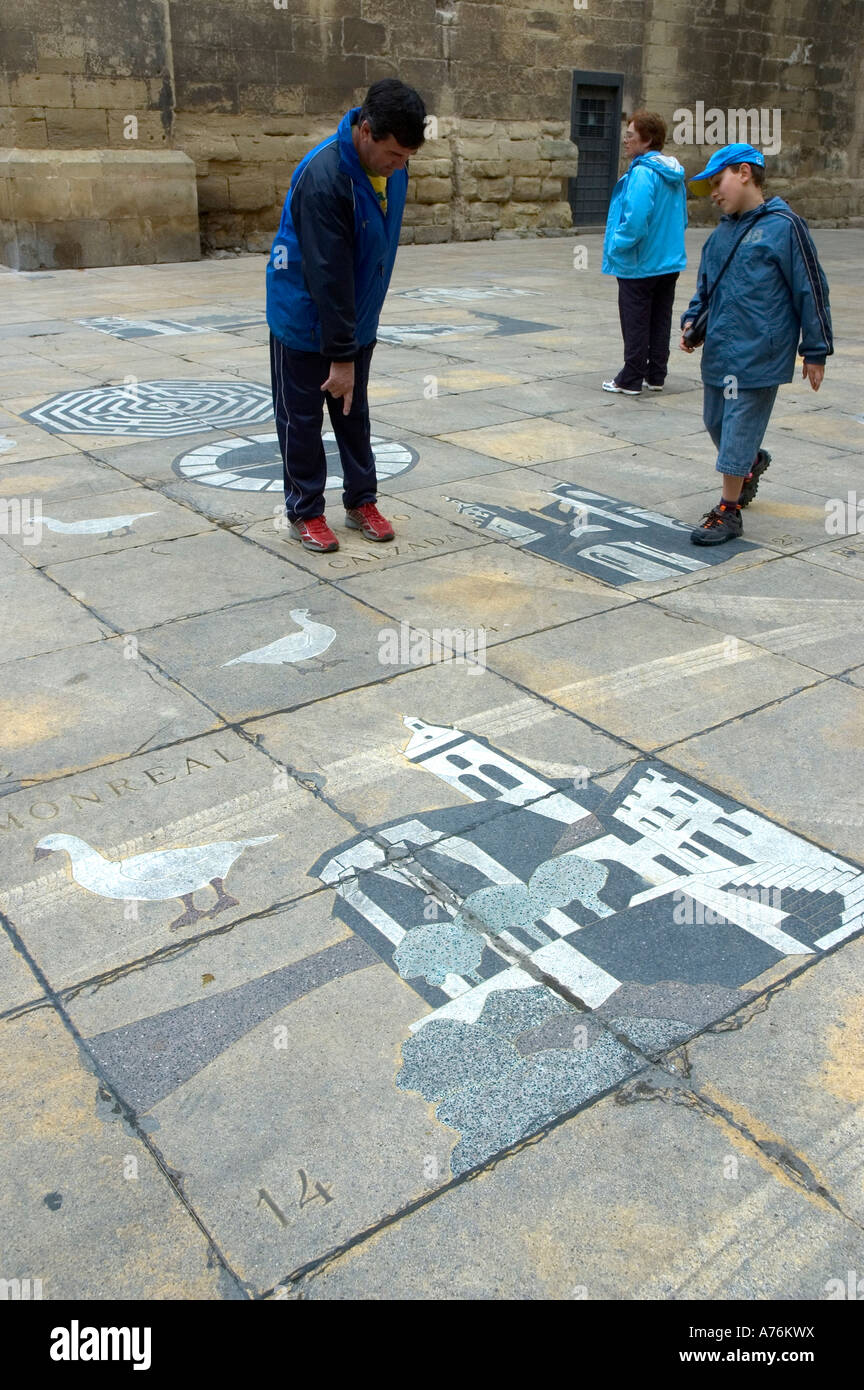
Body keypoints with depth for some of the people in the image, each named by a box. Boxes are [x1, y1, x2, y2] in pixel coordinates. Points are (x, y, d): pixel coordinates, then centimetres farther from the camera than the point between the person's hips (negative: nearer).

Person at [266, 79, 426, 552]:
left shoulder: (391, 164, -5)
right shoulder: (323, 177, -29)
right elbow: (328, 276, -29)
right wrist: (340, 355, -27)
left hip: (357, 316, 7)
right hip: (305, 319, -7)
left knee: (354, 413, 14)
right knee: (301, 418, 4)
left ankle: (361, 501, 25)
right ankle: (305, 512, 15)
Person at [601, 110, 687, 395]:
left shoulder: (642, 173, -19)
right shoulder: (674, 174, 9)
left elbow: (635, 220, -27)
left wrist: (616, 245, -15)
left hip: (639, 264, -8)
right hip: (670, 263, 8)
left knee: (635, 323, 0)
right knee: (660, 321, 13)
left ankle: (630, 380, 6)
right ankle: (656, 376, 21)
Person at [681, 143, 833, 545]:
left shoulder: (783, 225, -10)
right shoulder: (721, 233, 10)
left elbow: (811, 289, -8)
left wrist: (815, 352, -6)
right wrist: (692, 320, 2)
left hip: (758, 355, -7)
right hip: (718, 352, 7)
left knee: (738, 432, -3)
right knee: (716, 423, 18)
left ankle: (728, 512, 9)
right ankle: (753, 462, 46)